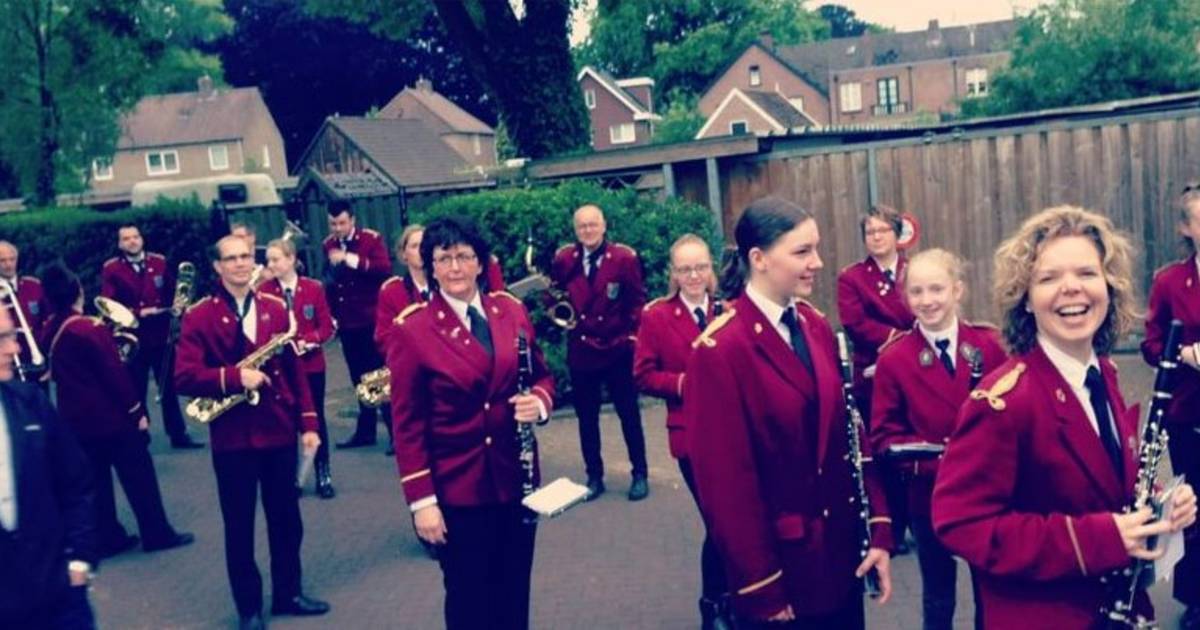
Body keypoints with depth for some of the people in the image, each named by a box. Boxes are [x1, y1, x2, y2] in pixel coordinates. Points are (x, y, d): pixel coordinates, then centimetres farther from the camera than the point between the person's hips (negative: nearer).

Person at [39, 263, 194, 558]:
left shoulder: (48, 332, 3)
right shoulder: (91, 329, -19)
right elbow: (116, 374, -18)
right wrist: (136, 411, -10)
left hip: (74, 418, 7)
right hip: (111, 415, -7)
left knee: (95, 480, 13)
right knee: (138, 476, 3)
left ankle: (109, 538, 20)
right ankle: (158, 534, 10)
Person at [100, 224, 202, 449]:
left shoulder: (160, 262, 6)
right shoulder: (111, 269, -2)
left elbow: (174, 291, 11)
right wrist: (137, 313, -20)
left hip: (162, 335, 2)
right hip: (132, 339, -2)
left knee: (169, 387, 9)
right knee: (136, 391, 5)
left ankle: (179, 434, 16)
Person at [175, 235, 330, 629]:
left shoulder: (276, 308, 6)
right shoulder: (199, 316, -5)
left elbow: (294, 370, 7)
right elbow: (184, 376, -14)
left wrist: (307, 422, 2)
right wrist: (234, 377, -25)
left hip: (280, 431, 3)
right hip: (232, 437, -3)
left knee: (286, 519, 13)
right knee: (239, 525, 8)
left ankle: (288, 593, 29)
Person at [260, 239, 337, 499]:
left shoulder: (314, 288, -2)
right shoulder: (263, 290, -3)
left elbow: (326, 326, -1)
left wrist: (309, 340, -17)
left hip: (311, 364, 1)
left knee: (316, 417, 7)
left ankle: (324, 475, 17)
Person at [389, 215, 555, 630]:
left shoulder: (511, 311, 3)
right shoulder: (411, 330, -9)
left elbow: (542, 376, 14)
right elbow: (407, 424, -9)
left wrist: (539, 401, -10)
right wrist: (421, 500, -12)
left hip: (516, 479, 4)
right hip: (456, 488, -4)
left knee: (515, 594, 15)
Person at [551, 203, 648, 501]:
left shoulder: (624, 258, -5)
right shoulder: (563, 259, 1)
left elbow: (637, 301, -2)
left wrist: (632, 335, -10)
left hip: (618, 348, -2)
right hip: (580, 350, 2)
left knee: (629, 414, 9)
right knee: (586, 417, 10)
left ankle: (640, 474, 21)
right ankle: (594, 477, 22)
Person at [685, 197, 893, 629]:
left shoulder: (817, 327, 4)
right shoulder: (720, 350, -18)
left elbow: (849, 434, 6)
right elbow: (724, 480, -16)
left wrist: (877, 529, 1)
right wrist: (760, 588, -12)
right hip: (782, 566, -6)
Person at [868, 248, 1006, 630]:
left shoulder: (990, 344, -4)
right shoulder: (893, 359, -8)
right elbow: (883, 436, -7)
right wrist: (936, 457, -22)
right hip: (930, 497, -1)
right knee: (938, 597, 16)